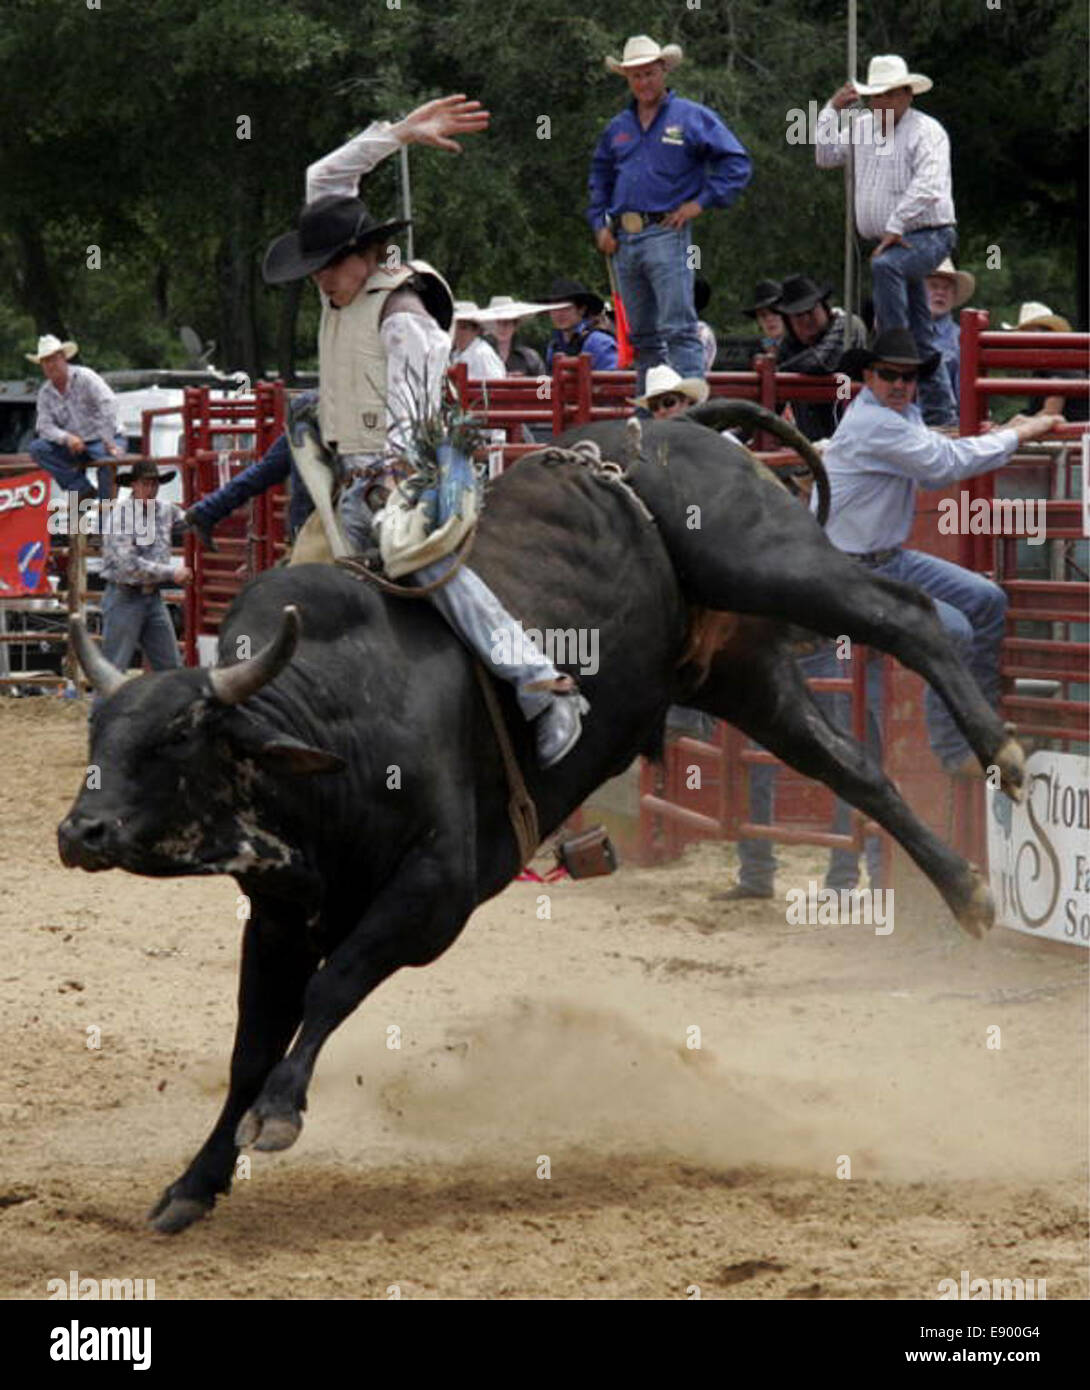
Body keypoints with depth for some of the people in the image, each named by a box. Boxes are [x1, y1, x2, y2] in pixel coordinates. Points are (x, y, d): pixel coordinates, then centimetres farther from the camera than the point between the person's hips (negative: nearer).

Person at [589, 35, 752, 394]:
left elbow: (736, 164, -3)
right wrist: (600, 223, 17)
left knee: (678, 330, -14)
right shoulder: (618, 127, 17)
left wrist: (701, 202, -9)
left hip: (666, 233, -6)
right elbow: (600, 176, 30)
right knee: (642, 334, 11)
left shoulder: (691, 118, 0)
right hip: (625, 239, 6)